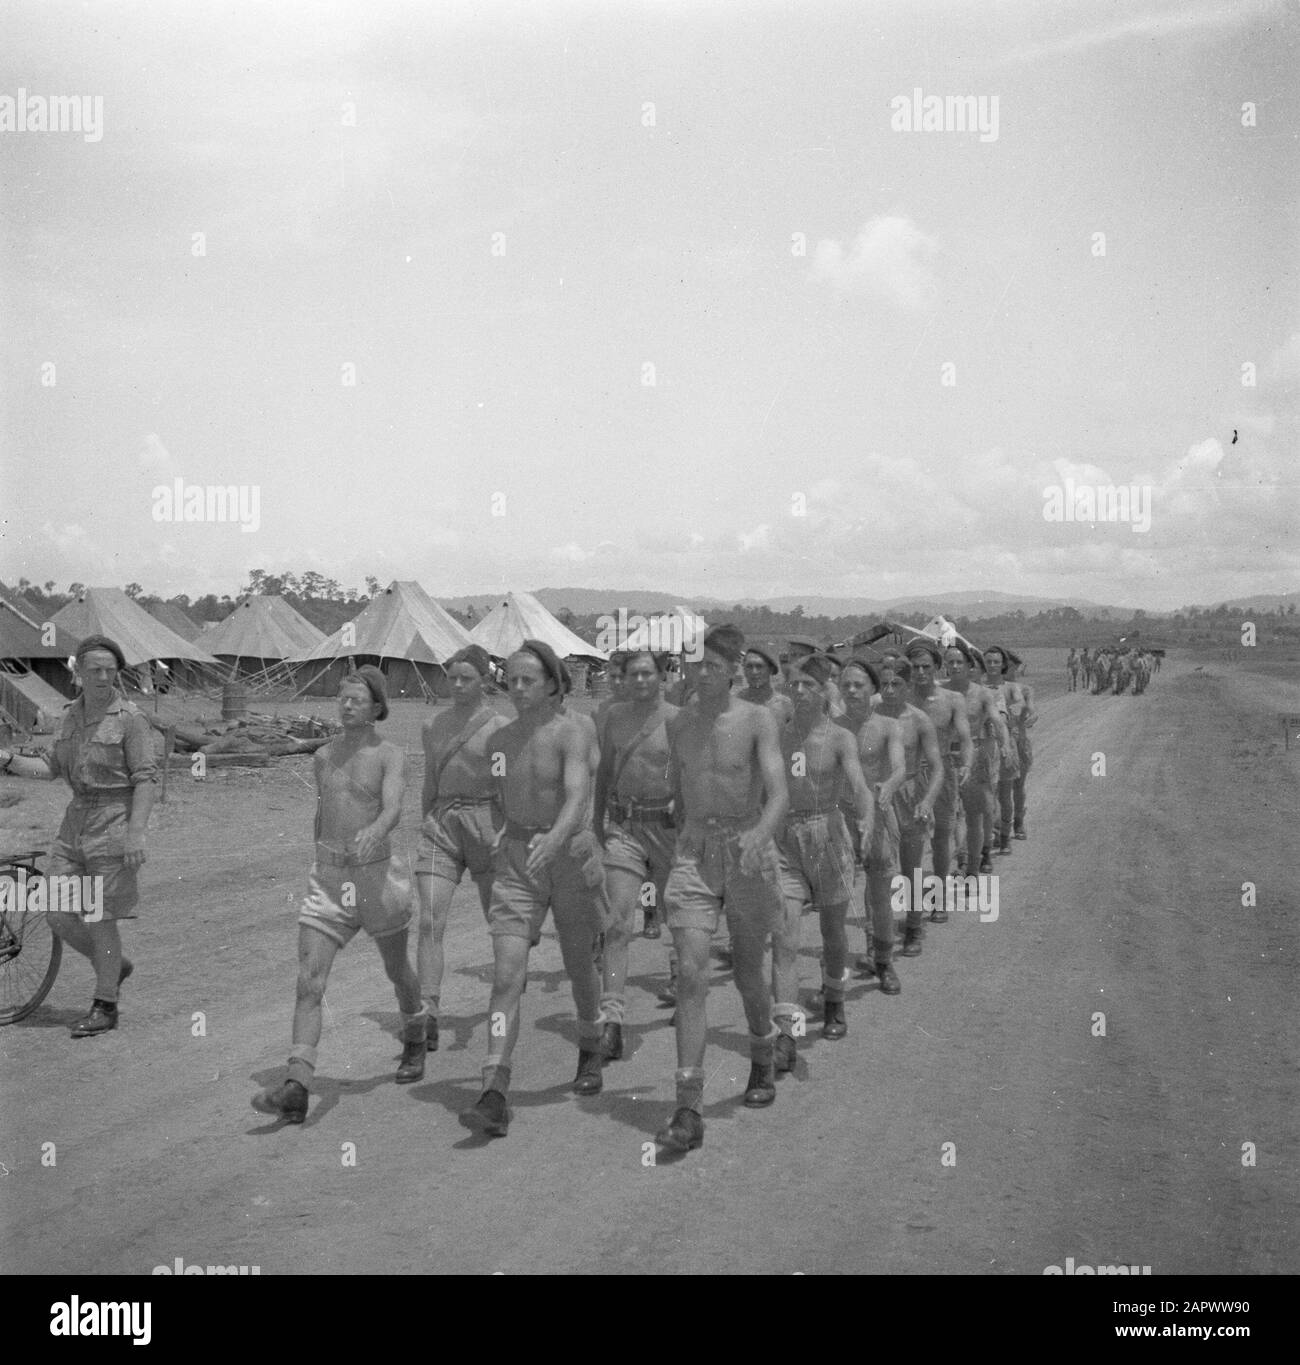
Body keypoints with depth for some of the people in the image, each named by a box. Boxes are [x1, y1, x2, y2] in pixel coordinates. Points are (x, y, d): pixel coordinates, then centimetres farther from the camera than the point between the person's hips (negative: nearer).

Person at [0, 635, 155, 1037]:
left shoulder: (129, 718, -10)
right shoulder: (72, 715, 10)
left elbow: (145, 777, -12)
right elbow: (52, 766, 15)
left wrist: (136, 834, -19)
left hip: (114, 823, -6)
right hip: (76, 819, 7)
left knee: (100, 917, -2)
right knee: (59, 914, 4)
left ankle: (104, 1006, 11)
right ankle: (114, 966, 28)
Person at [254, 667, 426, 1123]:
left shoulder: (390, 756, -7)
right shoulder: (323, 757, 9)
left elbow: (393, 810, -24)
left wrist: (375, 833, -46)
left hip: (377, 877, -3)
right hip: (327, 881, 3)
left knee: (397, 971, 19)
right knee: (308, 984, -12)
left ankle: (415, 1038, 49)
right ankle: (296, 1090, -20)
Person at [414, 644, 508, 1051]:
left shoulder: (500, 727, -2)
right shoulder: (432, 727, 12)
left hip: (484, 820, -3)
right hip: (440, 823, 3)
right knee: (429, 921, -12)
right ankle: (428, 1017, -16)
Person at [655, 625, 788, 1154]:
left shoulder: (758, 720, -7)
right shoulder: (678, 723, 5)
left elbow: (779, 793, -17)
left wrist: (760, 833, -36)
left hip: (748, 853, -2)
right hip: (693, 853, 2)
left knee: (747, 973, 13)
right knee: (690, 974, -13)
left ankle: (763, 1062, 44)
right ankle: (689, 1110, -16)